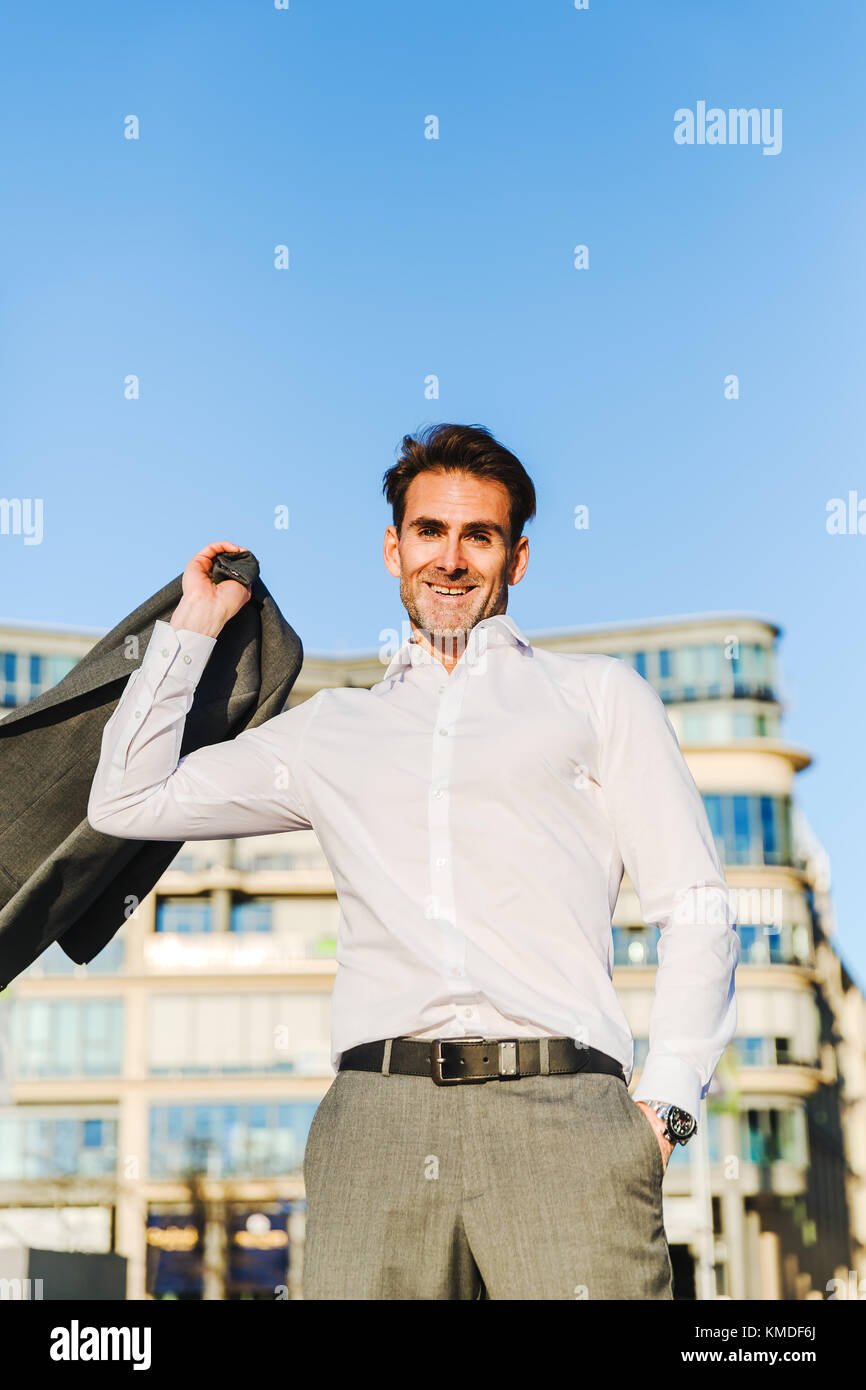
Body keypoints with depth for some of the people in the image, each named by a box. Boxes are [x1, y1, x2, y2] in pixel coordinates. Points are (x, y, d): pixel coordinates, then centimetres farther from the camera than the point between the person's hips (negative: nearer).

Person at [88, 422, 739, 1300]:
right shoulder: (332, 731, 25)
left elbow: (696, 910, 13)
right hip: (377, 1119, 2)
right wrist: (195, 624, 31)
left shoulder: (599, 694, 19)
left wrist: (666, 1104, 0)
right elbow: (127, 801, 28)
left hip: (559, 1111, -2)